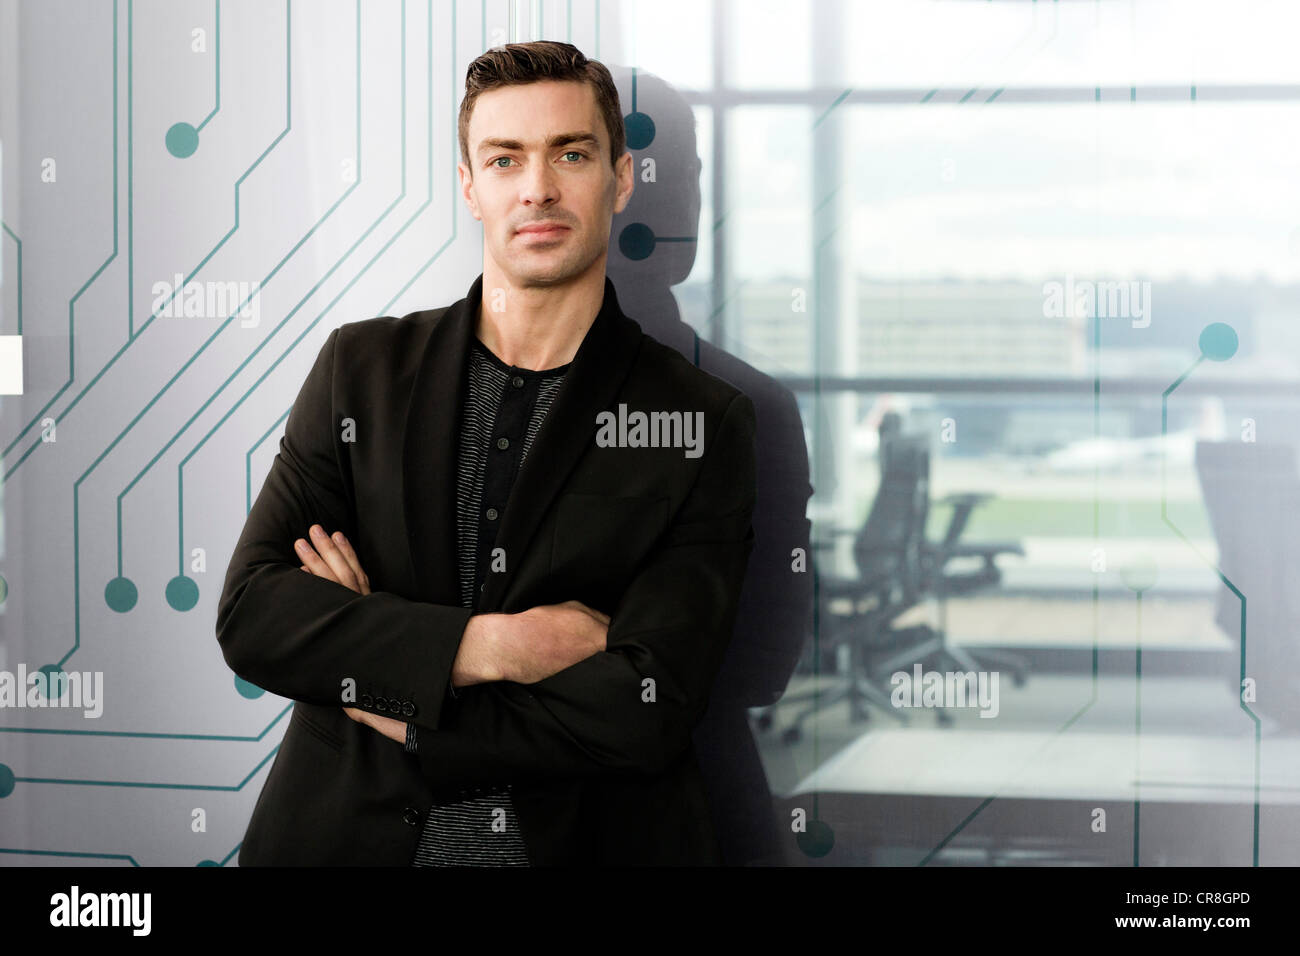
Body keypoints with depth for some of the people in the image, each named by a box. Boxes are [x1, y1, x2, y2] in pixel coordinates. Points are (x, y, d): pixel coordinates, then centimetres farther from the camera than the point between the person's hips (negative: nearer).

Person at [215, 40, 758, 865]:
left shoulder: (704, 423, -2)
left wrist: (407, 713, -10)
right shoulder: (362, 366, 6)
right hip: (349, 838, 2)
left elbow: (646, 710, -11)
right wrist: (492, 646, -14)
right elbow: (250, 612, -3)